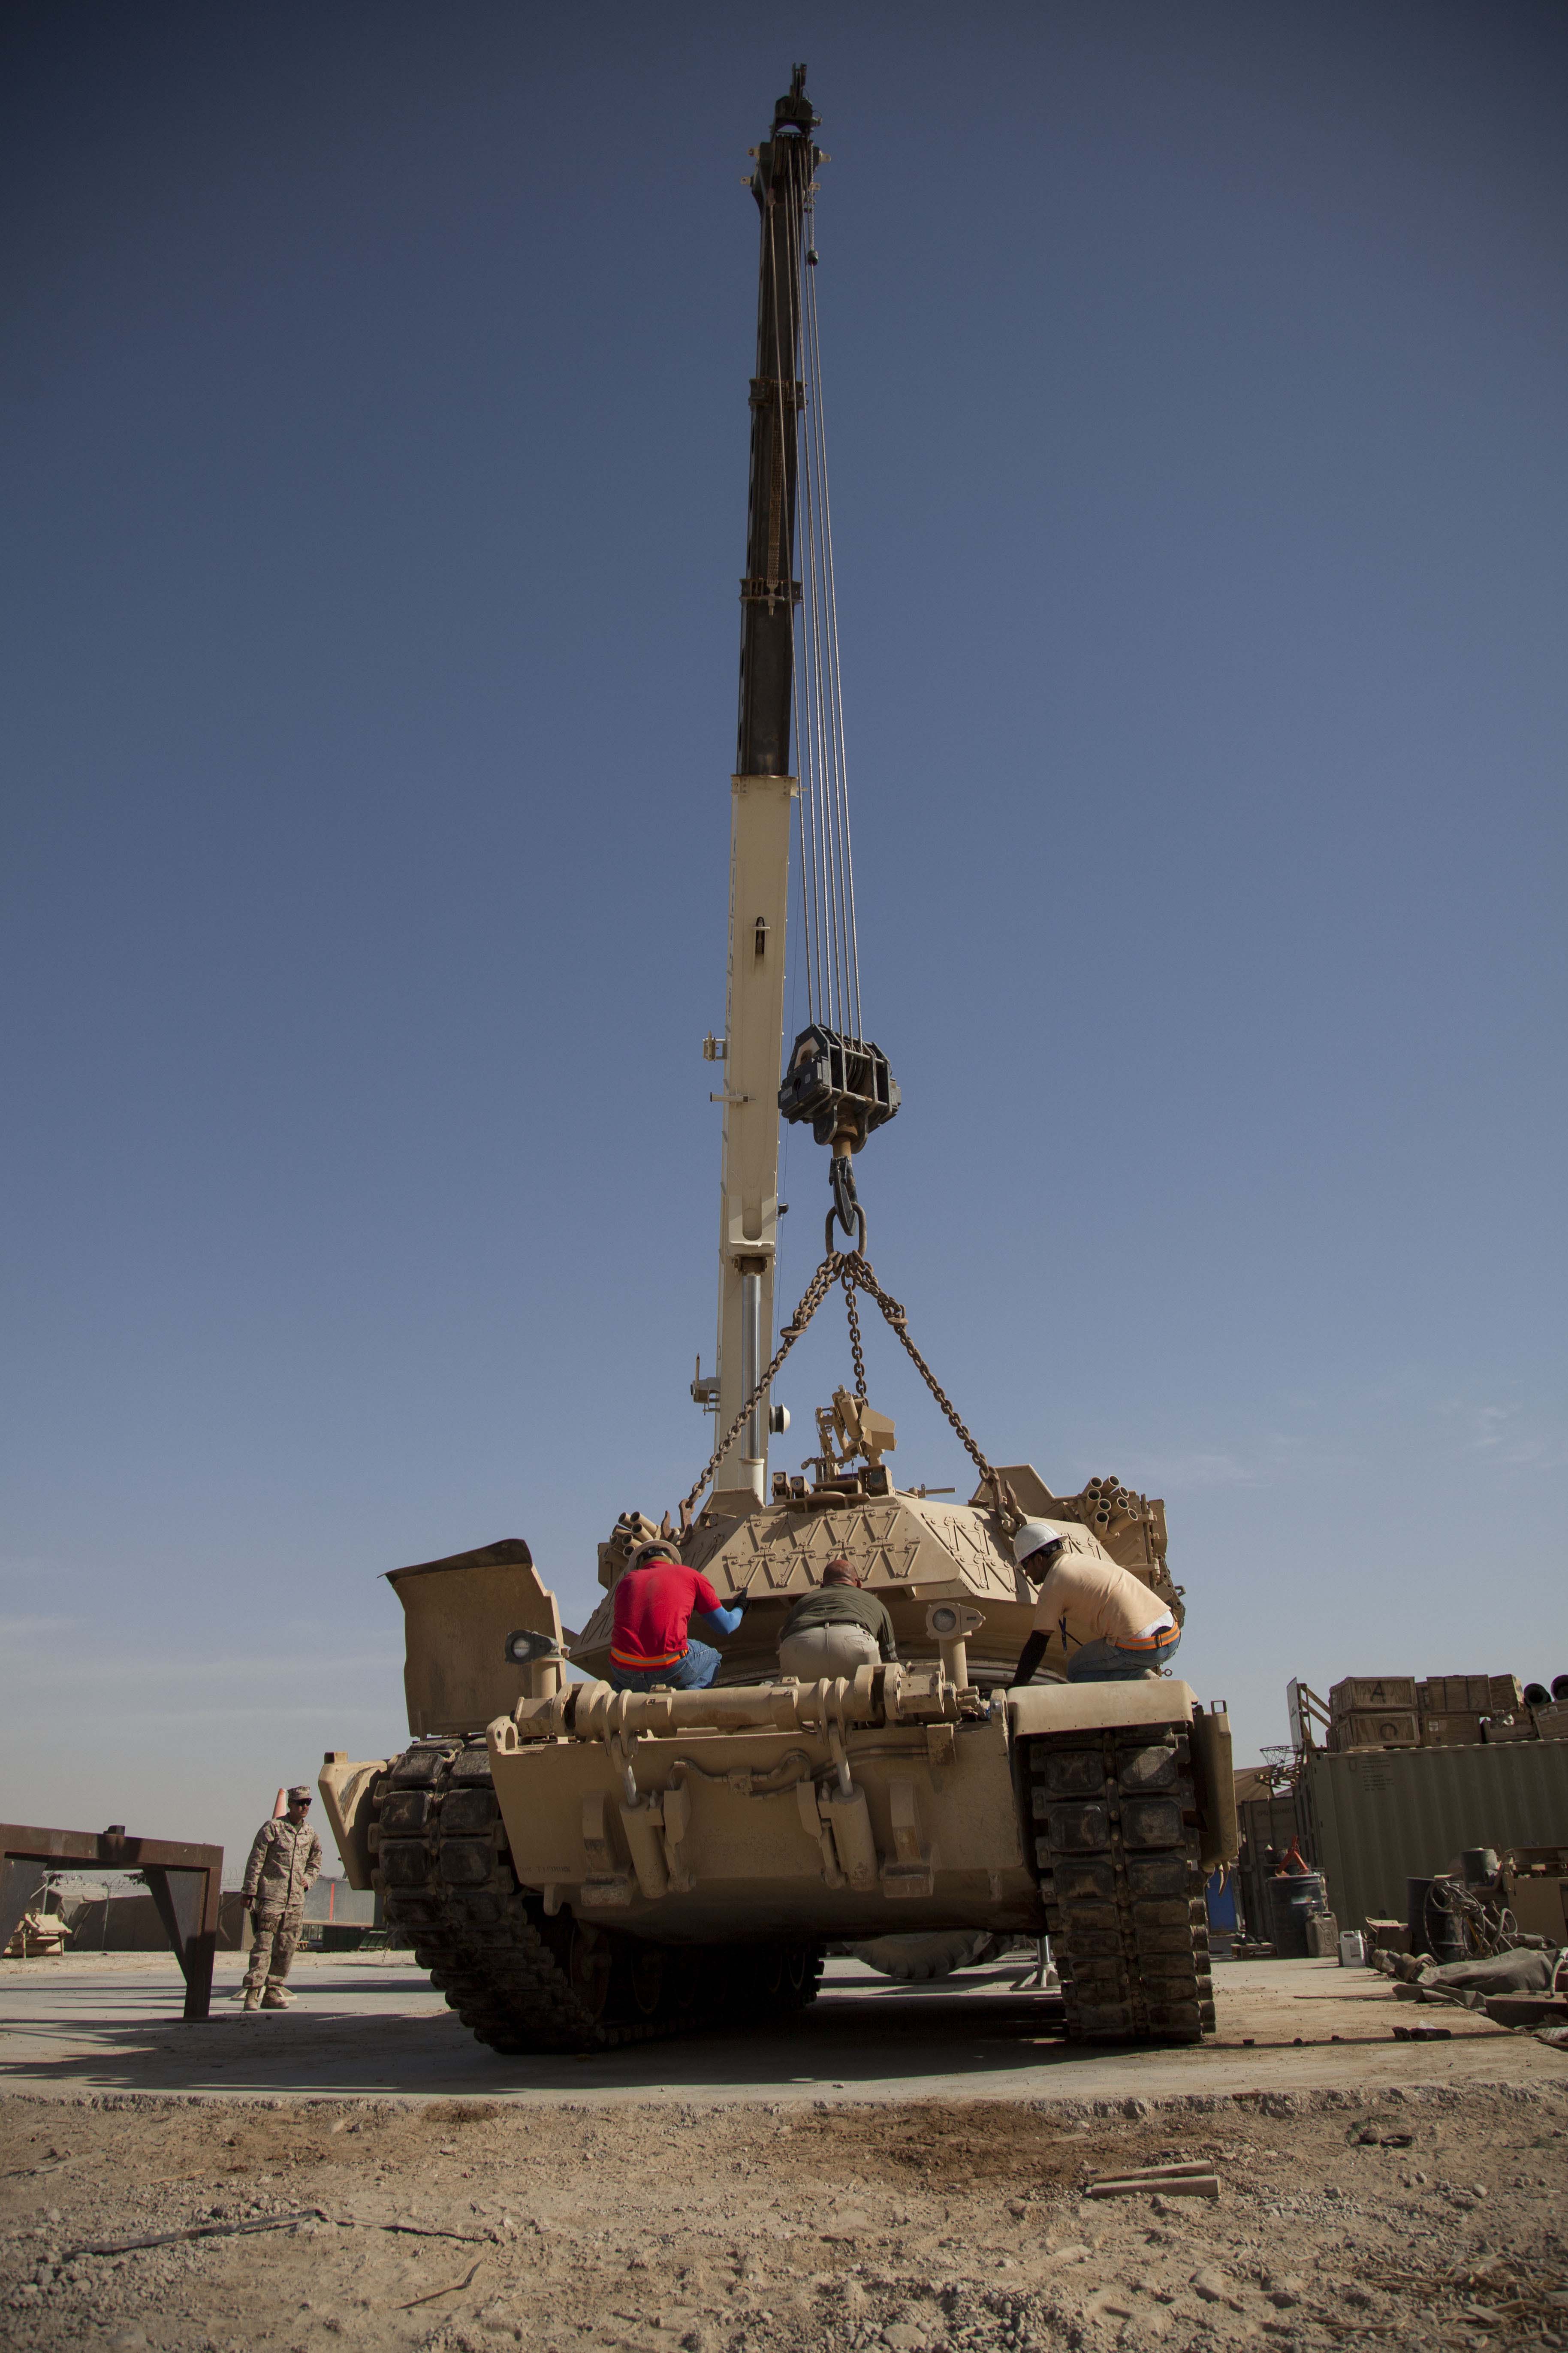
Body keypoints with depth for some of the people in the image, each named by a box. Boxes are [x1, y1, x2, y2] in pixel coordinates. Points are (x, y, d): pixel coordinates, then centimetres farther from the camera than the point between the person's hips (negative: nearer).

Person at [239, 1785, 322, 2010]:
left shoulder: (311, 1834, 13)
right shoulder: (273, 1828, -4)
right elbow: (255, 1862, -6)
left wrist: (308, 1880, 9)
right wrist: (249, 1892, -9)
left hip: (296, 1900, 6)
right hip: (271, 1897, -5)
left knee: (286, 1949, 6)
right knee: (263, 1945, -9)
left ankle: (272, 1993, 13)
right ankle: (253, 1992, -6)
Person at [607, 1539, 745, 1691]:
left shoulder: (628, 1580, 19)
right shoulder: (691, 1575, 12)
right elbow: (726, 1626, 18)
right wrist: (740, 1609, 41)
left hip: (624, 1672, 2)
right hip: (670, 1671, -2)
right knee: (712, 1656, 30)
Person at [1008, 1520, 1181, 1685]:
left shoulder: (1053, 1586, -2)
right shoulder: (1085, 1559, 21)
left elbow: (1037, 1646, 0)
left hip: (1141, 1646, -8)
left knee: (1077, 1672, 12)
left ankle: (1141, 1681, -3)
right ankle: (1144, 1672, 11)